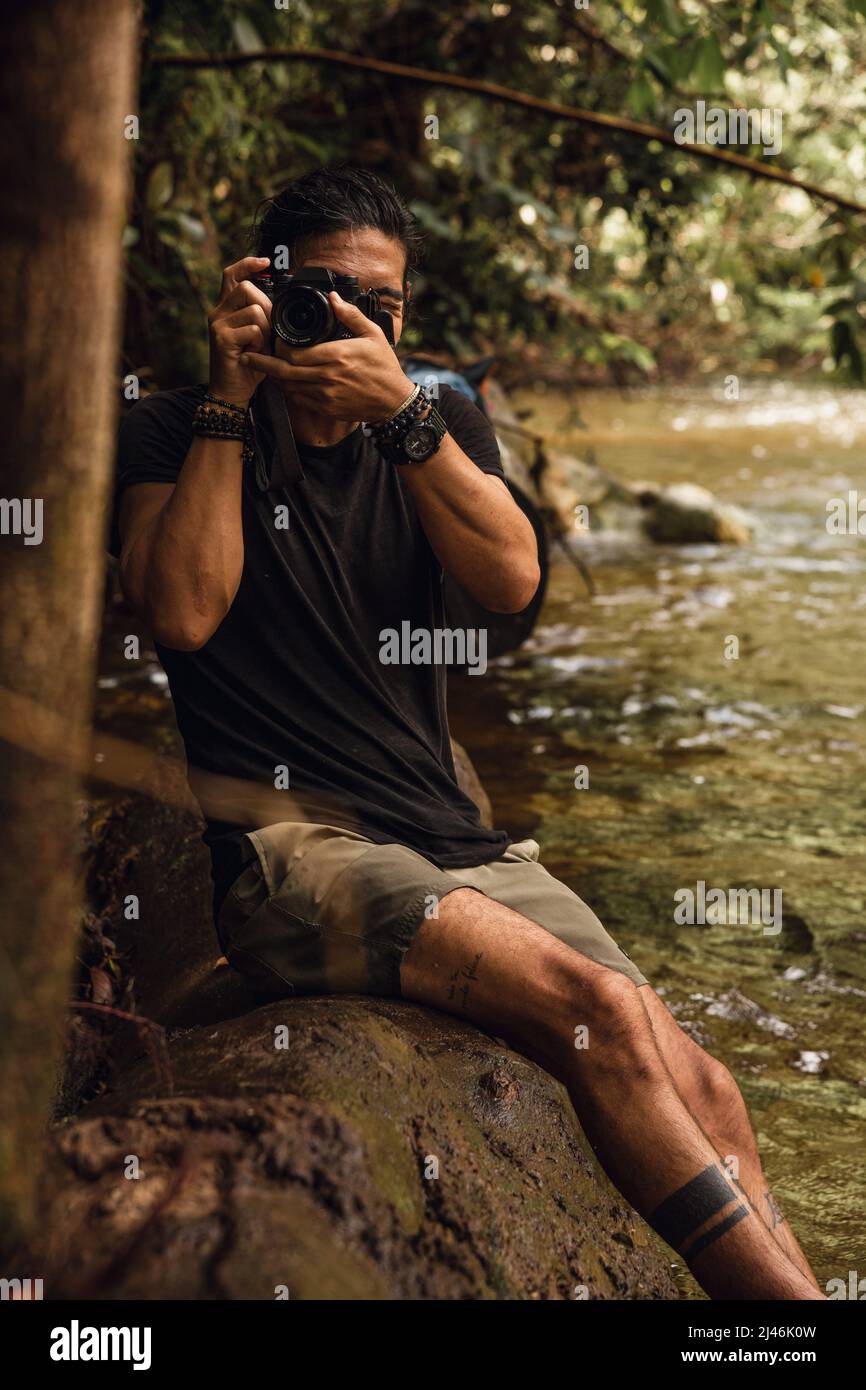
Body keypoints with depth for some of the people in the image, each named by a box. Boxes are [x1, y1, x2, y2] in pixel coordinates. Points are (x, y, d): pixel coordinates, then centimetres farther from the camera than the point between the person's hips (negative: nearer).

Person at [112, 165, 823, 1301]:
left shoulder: (440, 426, 18)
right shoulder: (176, 433, 9)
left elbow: (513, 580, -2)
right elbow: (183, 611, -10)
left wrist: (399, 408, -12)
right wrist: (230, 397, -6)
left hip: (449, 840, 5)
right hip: (286, 839, -5)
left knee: (698, 1088, -13)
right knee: (600, 1010, -26)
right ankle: (783, 1285, -16)